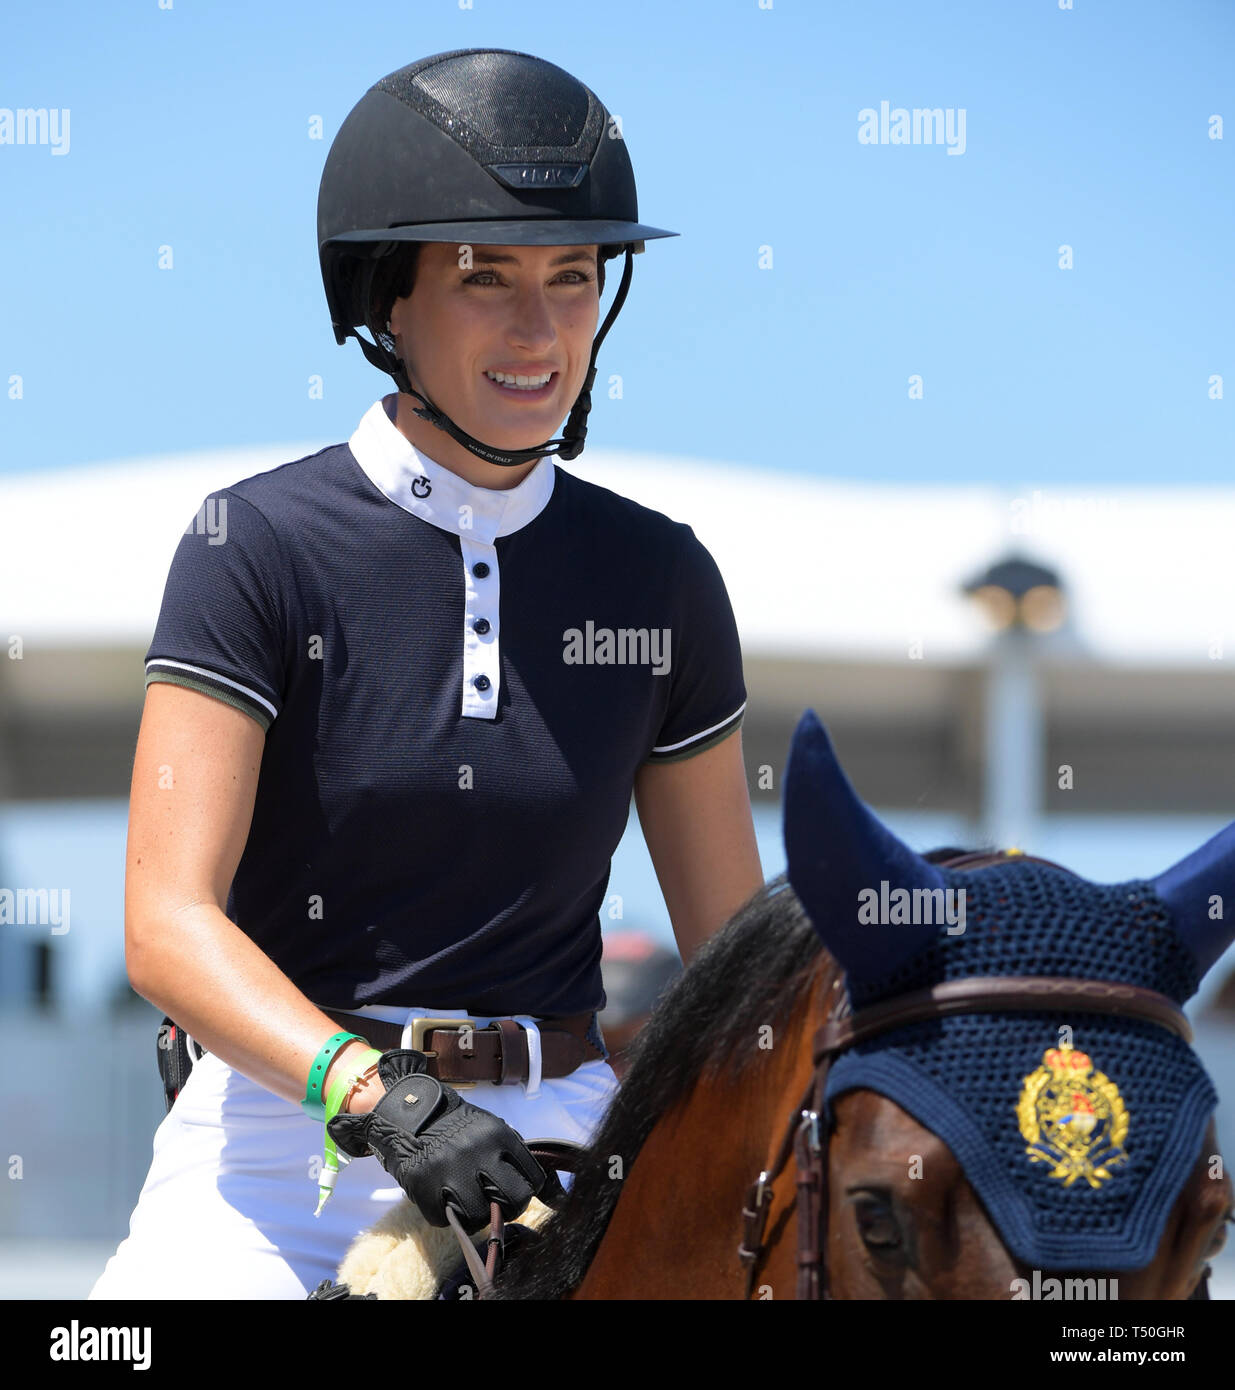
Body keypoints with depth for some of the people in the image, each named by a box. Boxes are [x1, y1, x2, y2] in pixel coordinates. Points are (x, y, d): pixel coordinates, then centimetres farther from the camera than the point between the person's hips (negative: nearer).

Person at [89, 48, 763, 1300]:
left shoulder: (659, 581, 8)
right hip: (281, 1133, -3)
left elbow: (737, 947, 14)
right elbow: (170, 927, -14)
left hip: (556, 1137, 4)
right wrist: (382, 1098, -29)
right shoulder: (257, 549, -5)